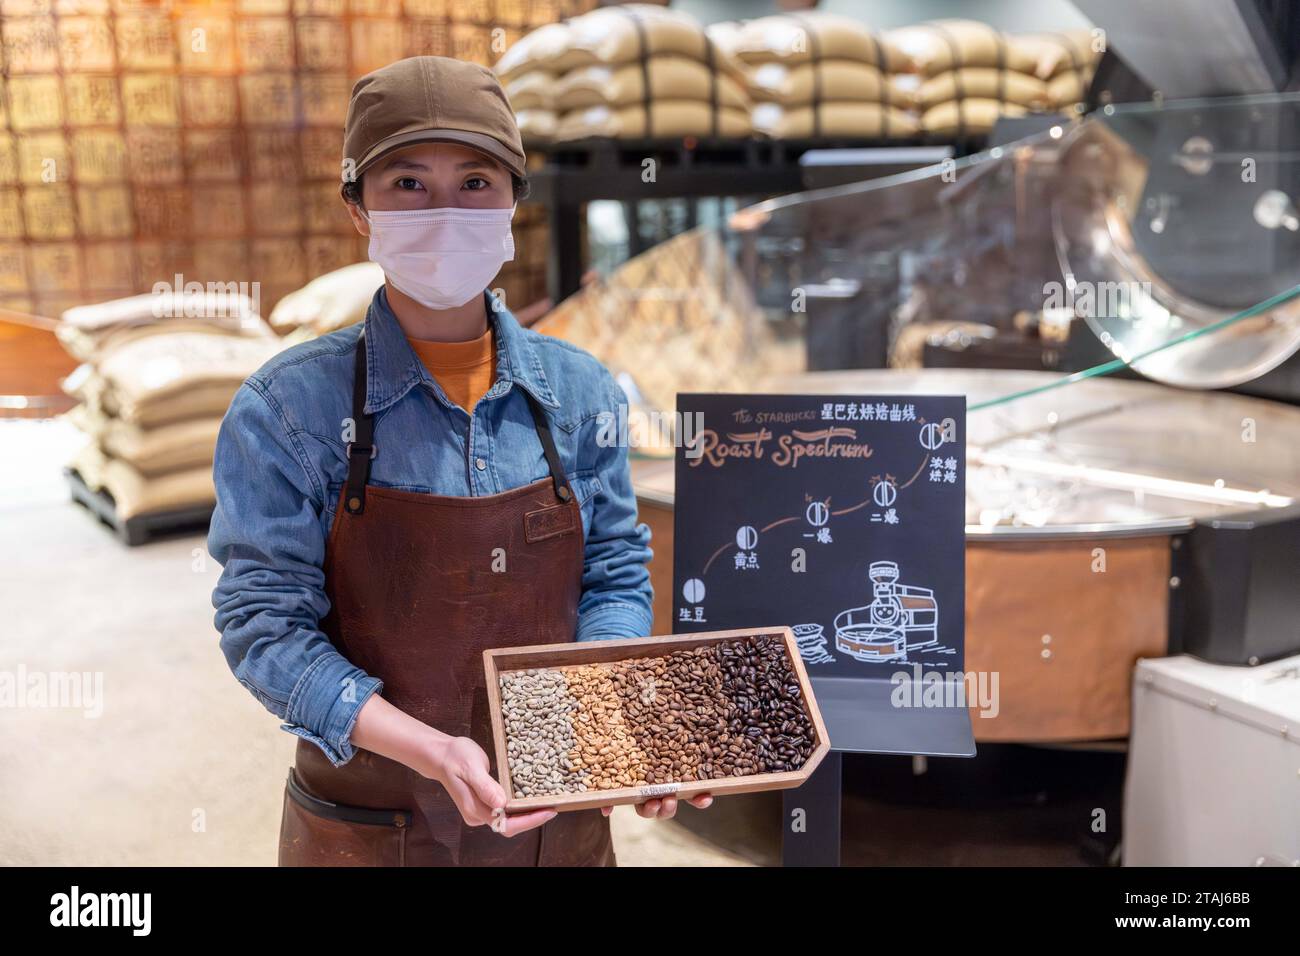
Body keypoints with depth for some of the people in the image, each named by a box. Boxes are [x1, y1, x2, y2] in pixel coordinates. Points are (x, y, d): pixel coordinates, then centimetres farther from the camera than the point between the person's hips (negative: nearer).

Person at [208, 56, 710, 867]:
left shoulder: (578, 391, -4)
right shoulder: (289, 407, -13)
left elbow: (614, 574, 2)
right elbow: (266, 620, -14)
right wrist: (429, 749, -26)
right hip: (367, 824, -2)